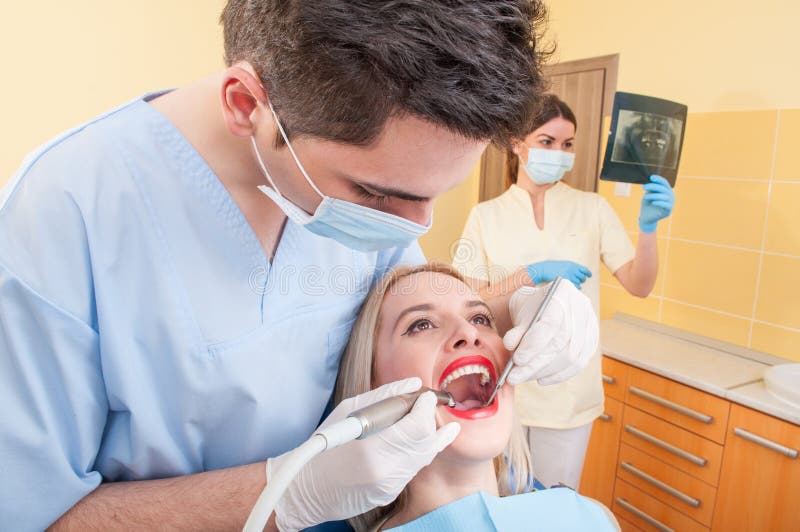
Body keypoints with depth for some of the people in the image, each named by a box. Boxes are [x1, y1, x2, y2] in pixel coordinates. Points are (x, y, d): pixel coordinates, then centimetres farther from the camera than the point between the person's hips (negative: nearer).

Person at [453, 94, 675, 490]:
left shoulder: (592, 209, 1)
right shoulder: (486, 216, -1)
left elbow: (639, 285, -4)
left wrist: (648, 225, -20)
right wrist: (533, 275, -20)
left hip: (568, 387, 1)